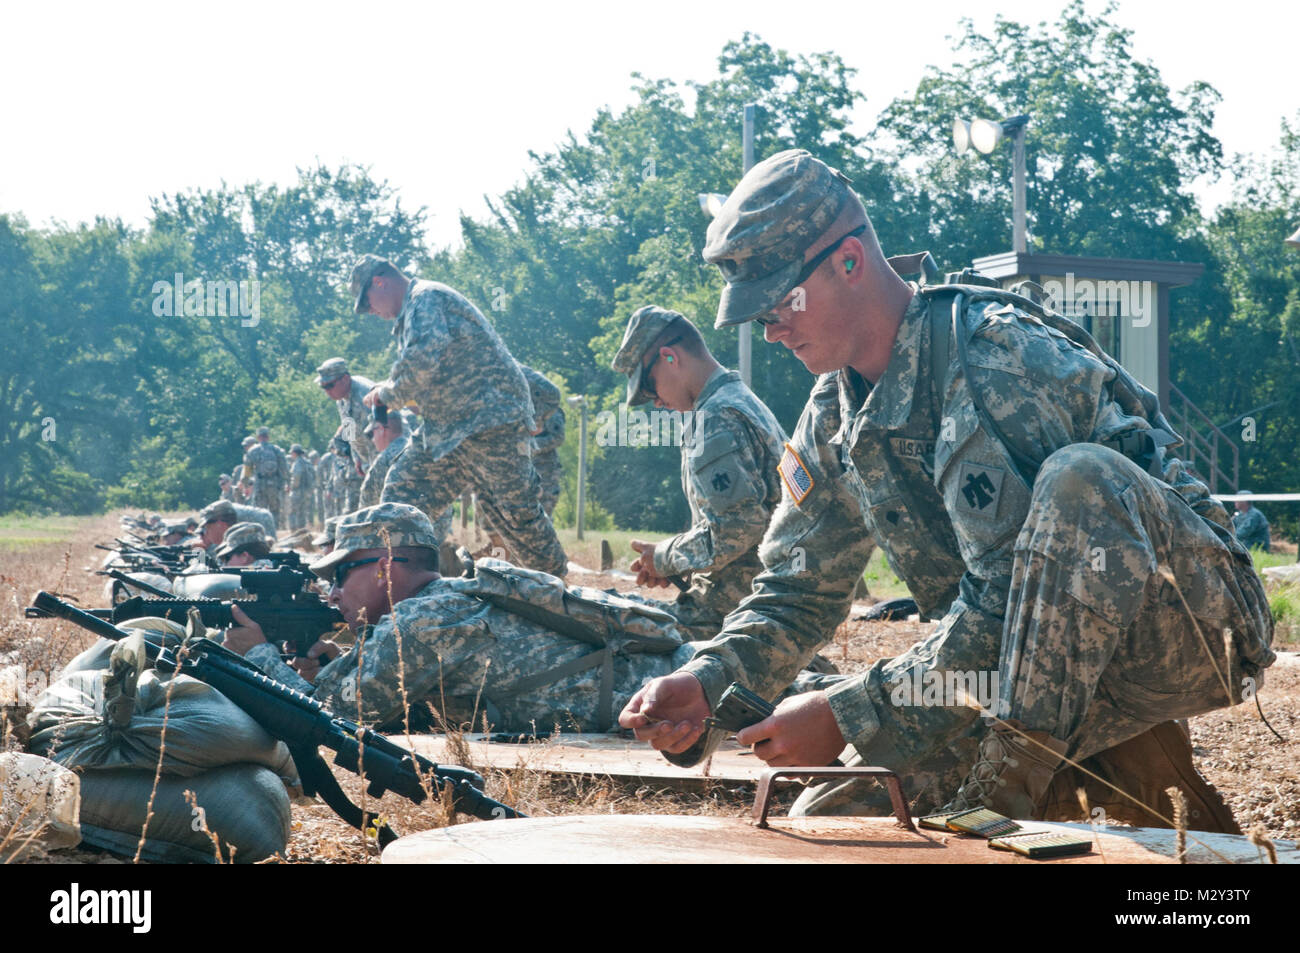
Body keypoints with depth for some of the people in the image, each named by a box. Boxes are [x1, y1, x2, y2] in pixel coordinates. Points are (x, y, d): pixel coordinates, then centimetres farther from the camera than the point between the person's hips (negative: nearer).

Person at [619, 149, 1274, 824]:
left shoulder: (997, 358, -22)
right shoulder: (836, 416, 6)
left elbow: (1003, 603, -28)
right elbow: (796, 594, 11)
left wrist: (849, 715, -26)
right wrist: (706, 683, -9)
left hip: (1185, 631, -7)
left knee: (1078, 478, -37)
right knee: (826, 818, -5)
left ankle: (1017, 771, -26)